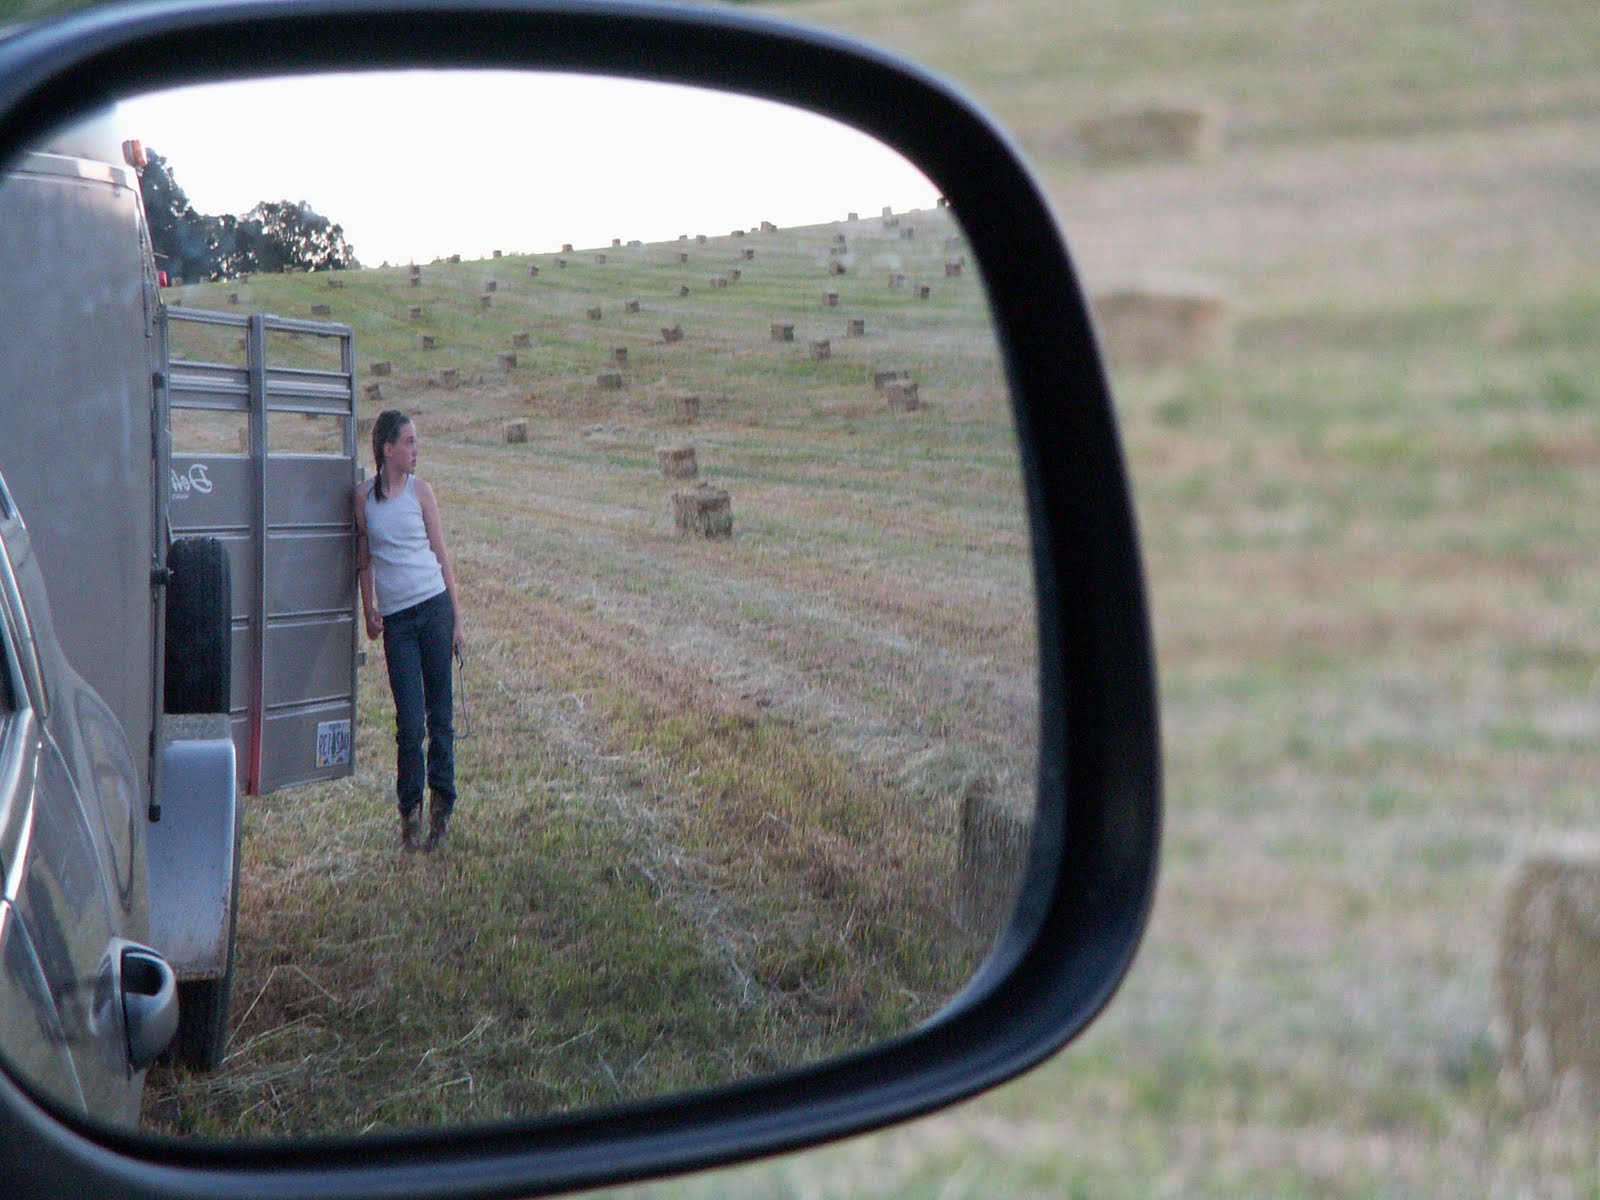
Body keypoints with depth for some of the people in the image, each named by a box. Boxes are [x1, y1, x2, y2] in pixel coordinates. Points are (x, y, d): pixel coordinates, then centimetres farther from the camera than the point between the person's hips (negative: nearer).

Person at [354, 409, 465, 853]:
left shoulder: (420, 491, 5)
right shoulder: (364, 496, 4)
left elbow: (441, 555, 7)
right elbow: (364, 558, 15)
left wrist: (457, 620, 6)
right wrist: (368, 610, 9)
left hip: (434, 608, 1)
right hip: (396, 619, 0)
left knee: (440, 714, 2)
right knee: (409, 721, -5)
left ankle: (441, 804, 14)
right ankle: (410, 812, 7)